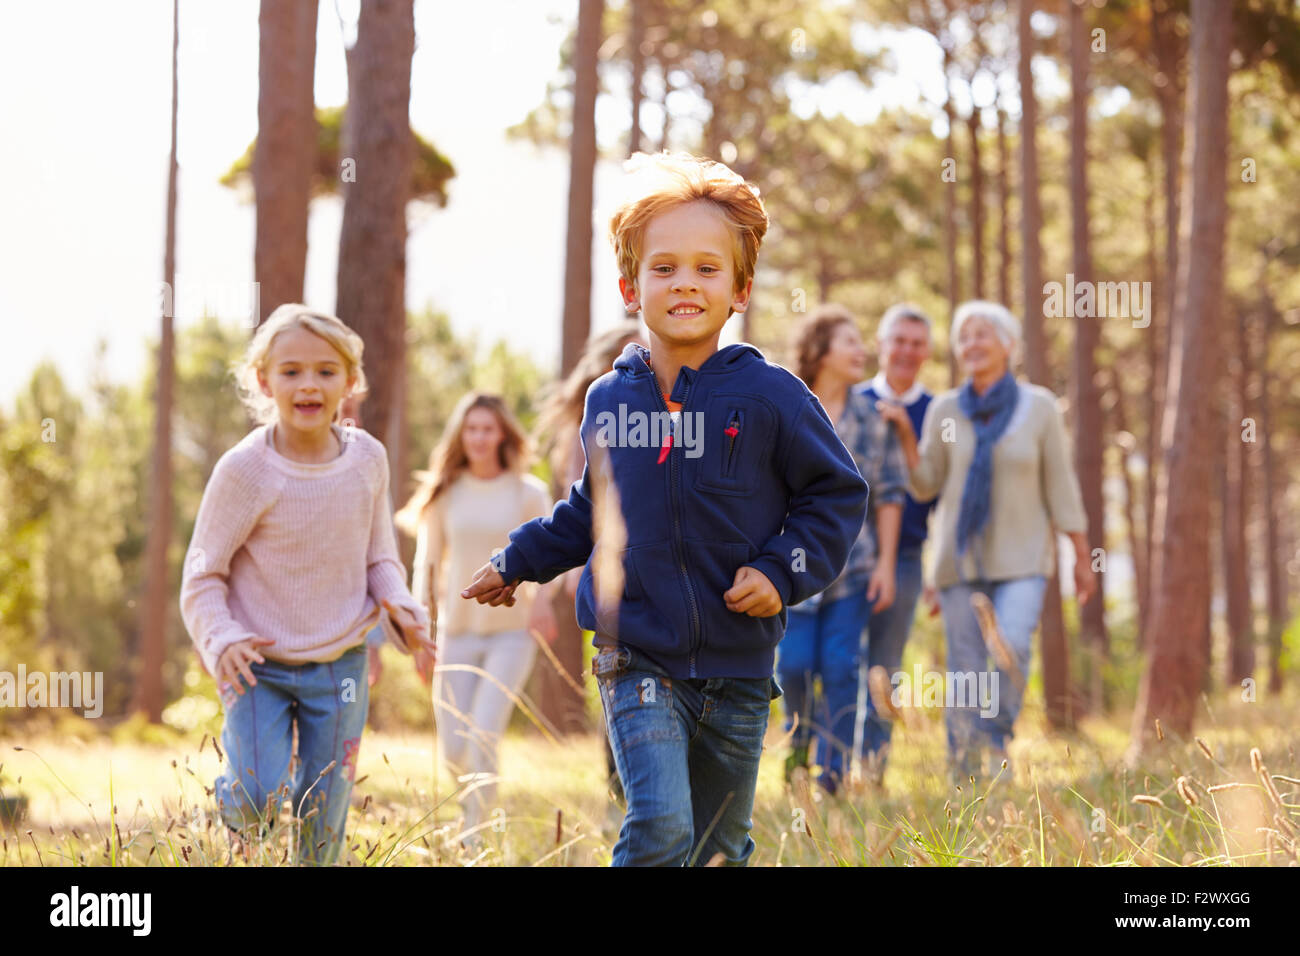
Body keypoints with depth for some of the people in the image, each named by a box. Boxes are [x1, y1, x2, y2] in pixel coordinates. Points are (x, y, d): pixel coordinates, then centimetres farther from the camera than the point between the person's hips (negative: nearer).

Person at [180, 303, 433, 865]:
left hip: (339, 665, 3)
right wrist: (221, 640, -24)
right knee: (260, 800, -15)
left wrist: (397, 605, -10)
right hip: (261, 665, -3)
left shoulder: (367, 460, -3)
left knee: (323, 821, 6)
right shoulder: (244, 471, -15)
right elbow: (202, 577, -8)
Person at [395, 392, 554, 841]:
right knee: (454, 748, 3)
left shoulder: (528, 493, -1)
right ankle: (481, 790, 36)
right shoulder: (444, 495, 4)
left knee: (484, 737, -17)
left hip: (511, 631, -2)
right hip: (457, 631, 2)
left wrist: (542, 597, -16)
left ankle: (472, 836, -8)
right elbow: (426, 565, 9)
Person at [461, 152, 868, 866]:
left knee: (720, 848, 13)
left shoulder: (770, 396, -6)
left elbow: (837, 494, 2)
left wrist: (784, 572, -11)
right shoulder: (608, 401, 4)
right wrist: (517, 563, 22)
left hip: (737, 673, 0)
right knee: (659, 828, -19)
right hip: (639, 665, 0)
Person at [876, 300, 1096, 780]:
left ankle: (997, 742, 0)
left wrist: (1082, 557, 0)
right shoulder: (946, 409, 1)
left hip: (1022, 559, -2)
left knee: (1012, 650, -23)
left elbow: (1061, 486, 0)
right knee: (965, 672, -1)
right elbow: (925, 485, 3)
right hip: (962, 556, 2)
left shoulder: (1039, 407, -3)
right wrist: (905, 435, -12)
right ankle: (965, 778, 8)